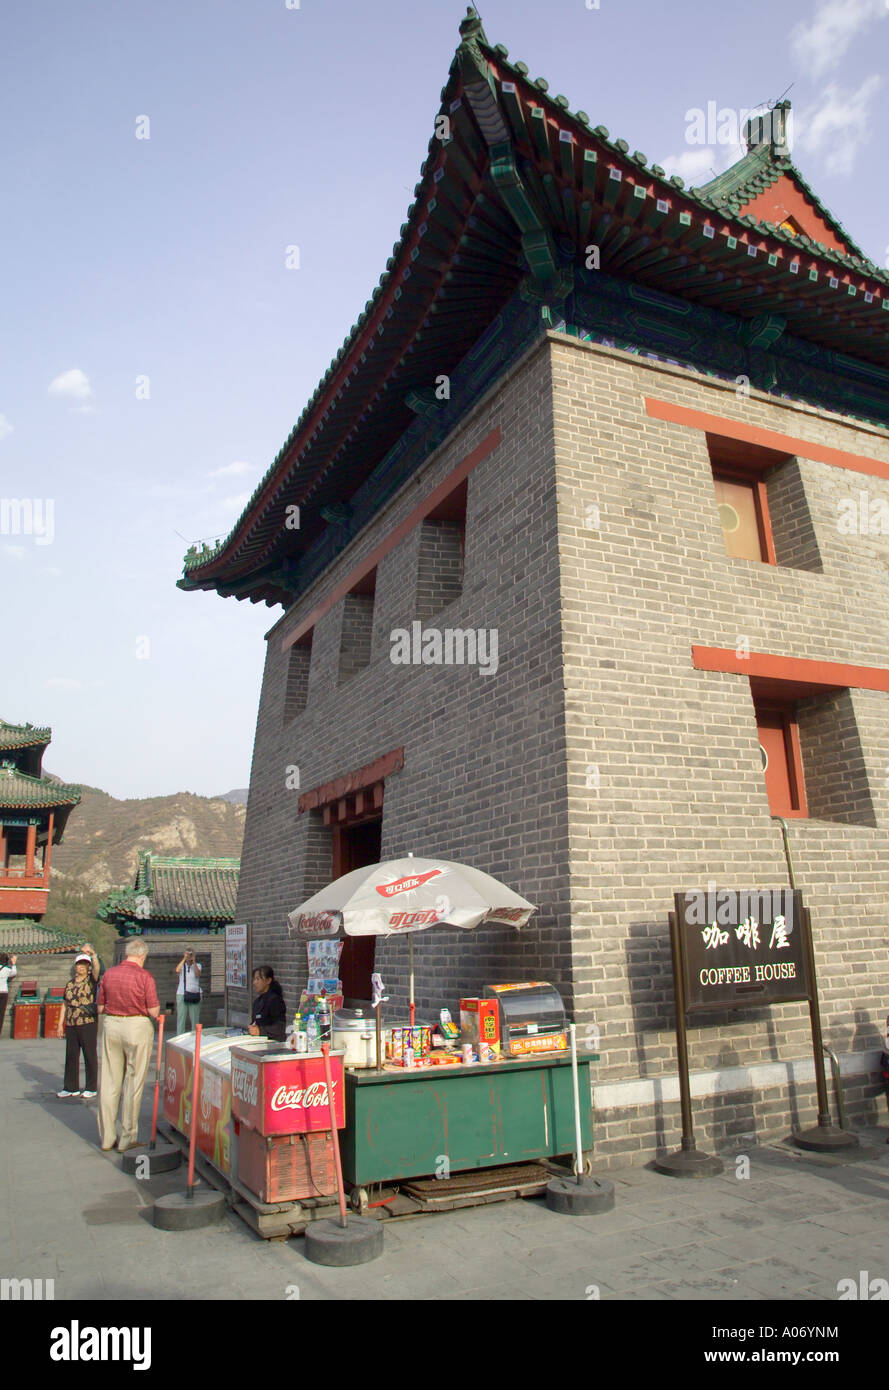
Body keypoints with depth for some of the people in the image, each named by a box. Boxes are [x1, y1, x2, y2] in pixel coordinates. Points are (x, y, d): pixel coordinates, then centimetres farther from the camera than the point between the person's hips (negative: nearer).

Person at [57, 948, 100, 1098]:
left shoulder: (91, 980, -1)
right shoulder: (70, 984, 13)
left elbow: (97, 968, -23)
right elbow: (65, 1005, 17)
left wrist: (93, 954, -40)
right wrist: (60, 1024, 11)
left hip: (88, 1023, -5)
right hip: (71, 1025, 5)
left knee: (90, 1056, 1)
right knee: (71, 1056, 10)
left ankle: (91, 1088, 9)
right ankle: (71, 1087, 22)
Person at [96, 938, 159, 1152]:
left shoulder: (109, 974, 2)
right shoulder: (144, 976, -12)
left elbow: (100, 1007, 8)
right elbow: (154, 1012, -10)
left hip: (111, 1025, 5)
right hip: (137, 1028, -4)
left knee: (109, 1082, 12)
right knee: (133, 1083, 4)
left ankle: (107, 1137, 20)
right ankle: (127, 1139, 10)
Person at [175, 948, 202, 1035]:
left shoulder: (197, 965, 7)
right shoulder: (182, 966, 7)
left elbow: (198, 974, -14)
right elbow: (177, 970, -16)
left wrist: (194, 961, -19)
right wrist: (184, 959, -18)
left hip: (195, 994, 0)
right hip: (182, 994, 0)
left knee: (195, 1018, 1)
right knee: (181, 1017, -3)